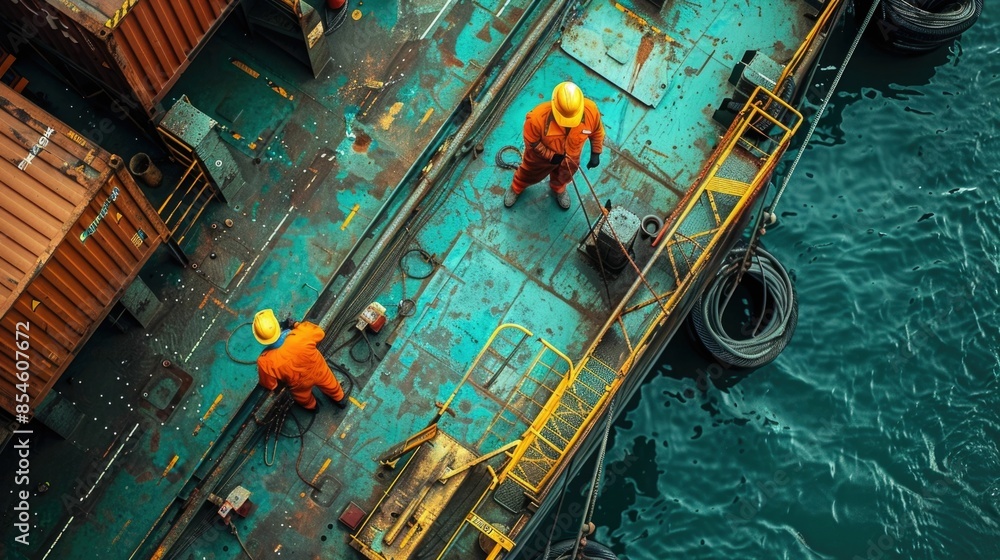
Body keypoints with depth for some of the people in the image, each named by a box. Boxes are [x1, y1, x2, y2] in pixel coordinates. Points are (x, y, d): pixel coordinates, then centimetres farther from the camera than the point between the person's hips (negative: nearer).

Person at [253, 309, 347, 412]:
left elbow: (269, 385, -17)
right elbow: (319, 332, -17)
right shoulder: (300, 336, -42)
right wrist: (296, 324, -10)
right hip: (318, 369, 0)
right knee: (329, 384, 35)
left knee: (303, 397, 37)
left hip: (300, 383, 0)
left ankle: (312, 406, 68)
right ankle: (340, 400, 64)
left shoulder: (265, 361, -39)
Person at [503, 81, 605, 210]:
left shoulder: (591, 111, -36)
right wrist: (551, 156, -26)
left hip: (570, 156, 2)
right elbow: (531, 141, -24)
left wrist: (596, 154, -7)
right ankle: (516, 188, 62)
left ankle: (559, 189, 69)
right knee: (529, 174, 29)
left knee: (563, 177, 34)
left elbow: (597, 131, -12)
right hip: (541, 155, -2)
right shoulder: (538, 116, -44)